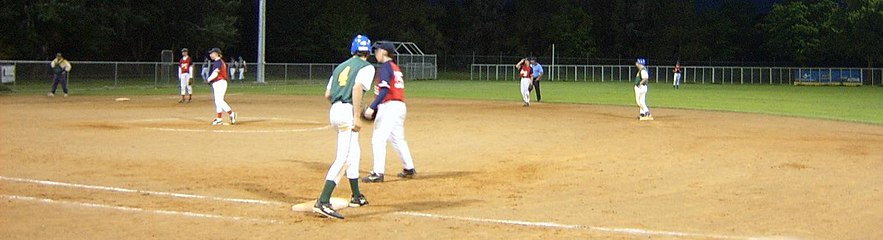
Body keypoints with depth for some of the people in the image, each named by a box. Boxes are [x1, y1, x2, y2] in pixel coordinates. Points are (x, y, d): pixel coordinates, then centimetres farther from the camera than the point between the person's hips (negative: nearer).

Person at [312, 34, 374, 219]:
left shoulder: (340, 67, 21)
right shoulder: (367, 67, 1)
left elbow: (327, 95, 17)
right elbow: (357, 88, -17)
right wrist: (357, 116, -20)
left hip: (334, 110, 8)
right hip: (348, 112, -8)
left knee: (354, 153, 23)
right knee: (343, 158, -13)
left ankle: (357, 197, 33)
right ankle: (323, 202, -23)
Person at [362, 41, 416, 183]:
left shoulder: (385, 67, -10)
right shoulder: (396, 68, 17)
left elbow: (384, 90, -21)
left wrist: (372, 107, -26)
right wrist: (377, 107, 21)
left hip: (389, 107, -10)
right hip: (400, 106, 10)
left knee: (378, 139, -9)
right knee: (398, 139, 20)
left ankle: (378, 173, -13)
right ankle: (409, 169, 27)